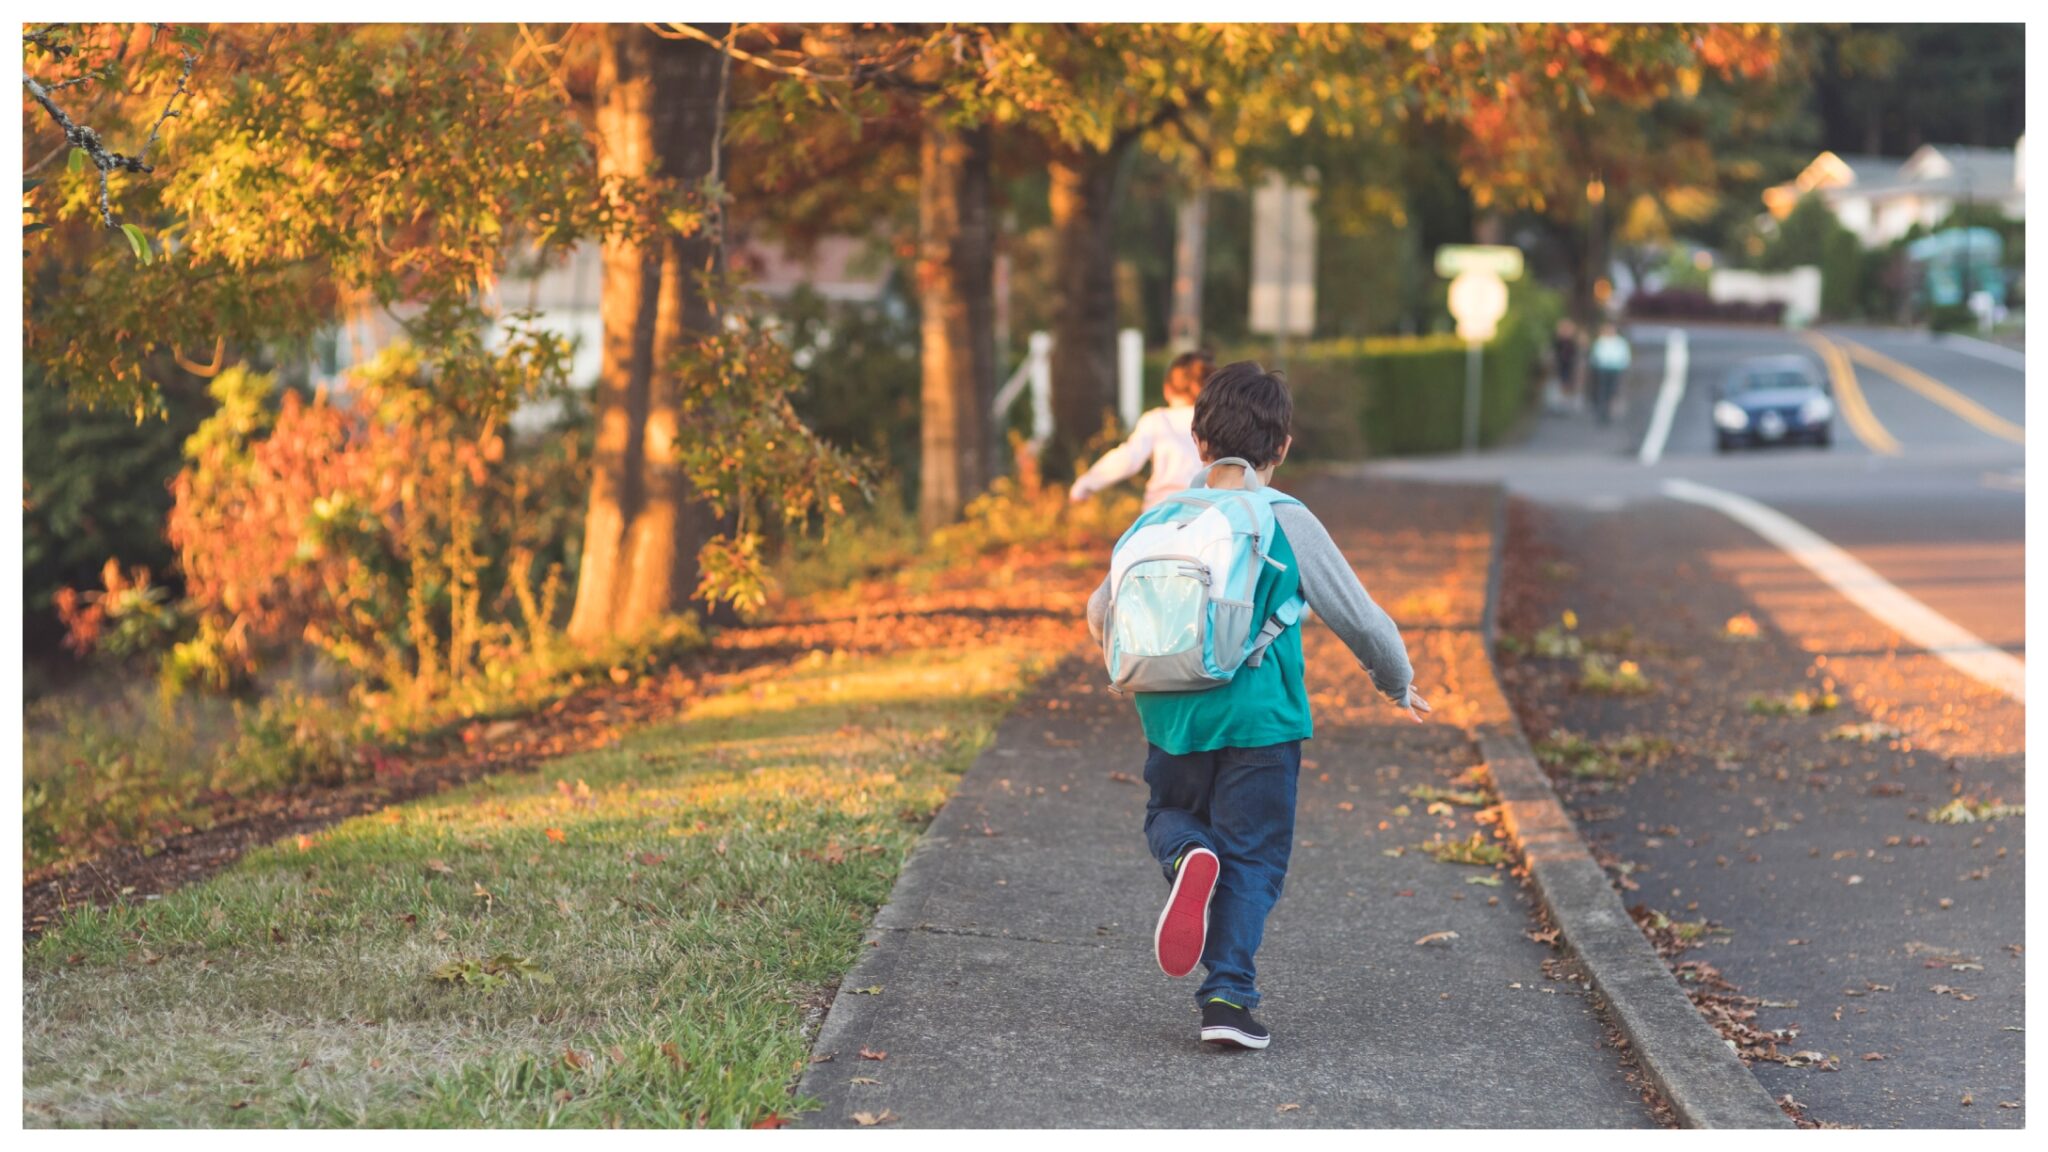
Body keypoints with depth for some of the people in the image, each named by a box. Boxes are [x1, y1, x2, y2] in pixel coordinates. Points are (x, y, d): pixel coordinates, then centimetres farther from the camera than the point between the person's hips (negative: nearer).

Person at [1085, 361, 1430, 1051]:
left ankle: (1187, 857, -11)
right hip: (1259, 721, -2)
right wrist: (1399, 685, 21)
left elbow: (1101, 613, 11)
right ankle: (1227, 994, -2)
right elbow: (1361, 619, 2)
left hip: (1172, 716, 2)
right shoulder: (1290, 526, -5)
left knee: (1171, 813, 24)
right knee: (1252, 857, 7)